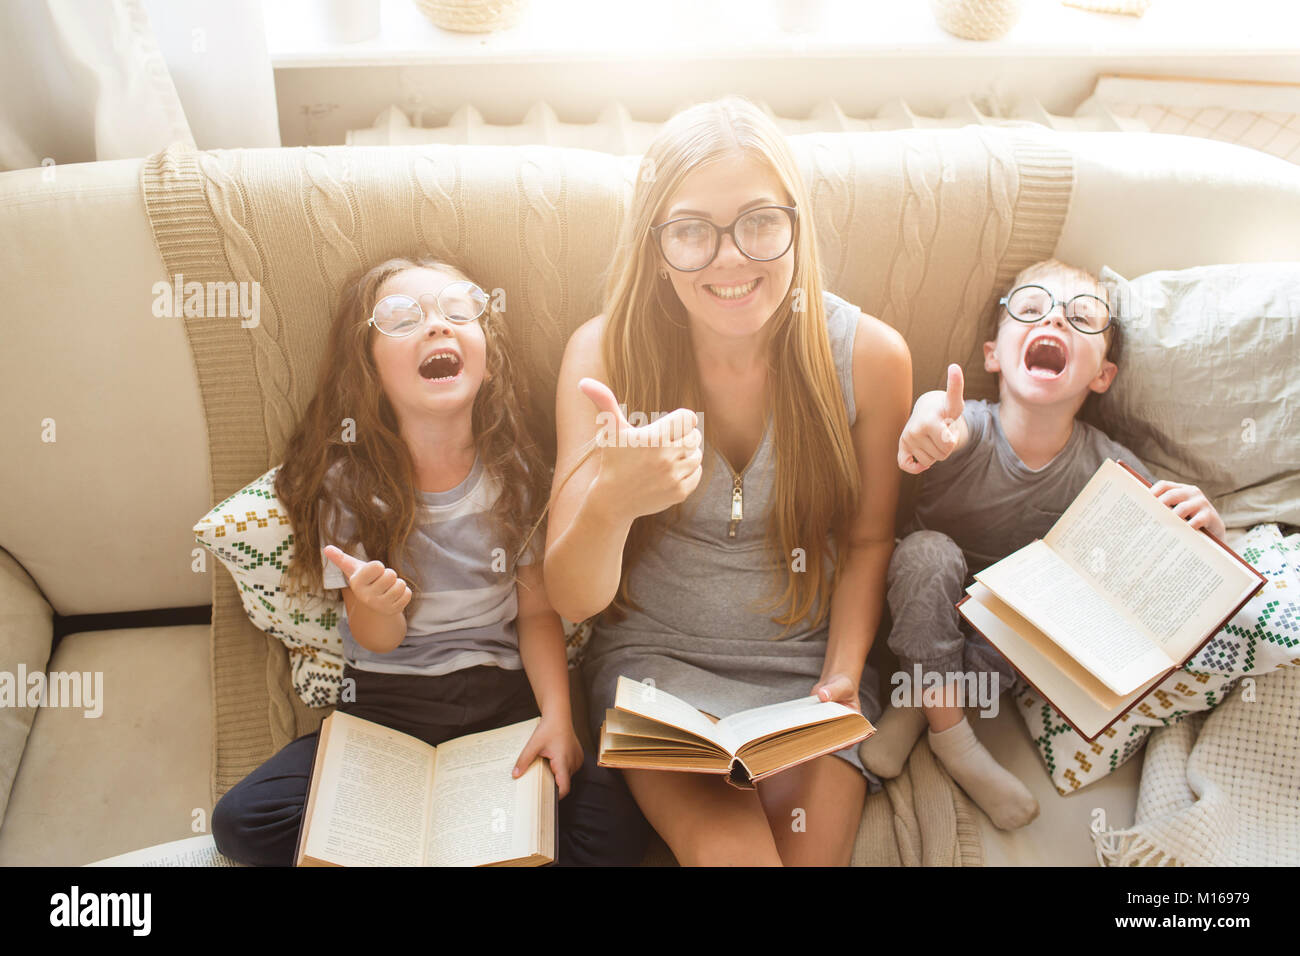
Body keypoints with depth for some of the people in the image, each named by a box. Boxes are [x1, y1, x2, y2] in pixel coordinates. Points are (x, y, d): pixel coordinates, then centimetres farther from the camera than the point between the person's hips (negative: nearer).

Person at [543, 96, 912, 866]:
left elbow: (868, 539, 6)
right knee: (732, 850, -22)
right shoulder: (607, 352, -15)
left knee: (806, 846, -16)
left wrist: (843, 676, -8)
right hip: (657, 657, -1)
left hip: (806, 663, 2)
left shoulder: (870, 356, -12)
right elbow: (573, 600, -18)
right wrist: (609, 505, -39)